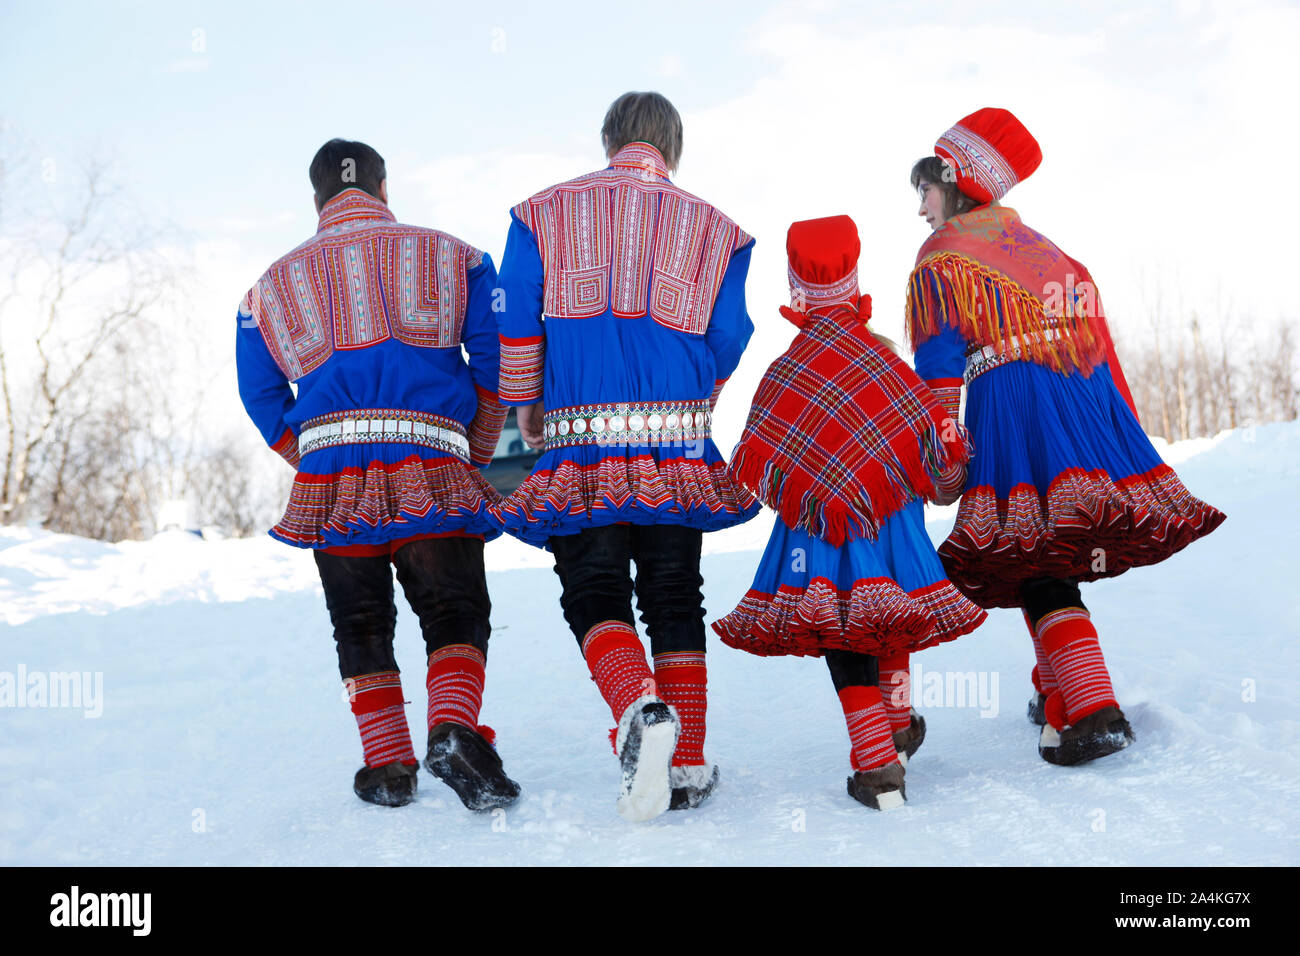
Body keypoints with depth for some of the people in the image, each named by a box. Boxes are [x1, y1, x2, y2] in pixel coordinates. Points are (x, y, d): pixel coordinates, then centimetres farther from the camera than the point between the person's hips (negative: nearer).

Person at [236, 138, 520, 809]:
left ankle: (388, 766, 10)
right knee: (455, 615, 4)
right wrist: (476, 453, 12)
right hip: (433, 472, -1)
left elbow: (262, 398, 16)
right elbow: (494, 354, 5)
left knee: (362, 627, 13)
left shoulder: (272, 285, 18)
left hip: (330, 472, 2)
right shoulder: (451, 257, 12)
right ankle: (455, 730, -19)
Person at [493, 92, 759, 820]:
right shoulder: (716, 229, 12)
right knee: (675, 598, 9)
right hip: (676, 444, 1)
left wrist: (526, 406, 14)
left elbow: (517, 320, 2)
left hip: (580, 441, -1)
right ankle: (685, 767, 11)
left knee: (594, 595, 4)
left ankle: (640, 708, -24)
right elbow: (727, 339, 5)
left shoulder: (543, 214, 9)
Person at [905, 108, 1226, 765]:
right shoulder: (1045, 247, 25)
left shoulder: (940, 256, 5)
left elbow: (938, 366, -5)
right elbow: (1097, 337, 22)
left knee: (1037, 569, -9)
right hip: (1090, 400, 7)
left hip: (1009, 401, -7)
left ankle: (1092, 712, -20)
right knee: (1060, 554, 18)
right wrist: (1120, 431, 24)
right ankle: (1057, 689, 26)